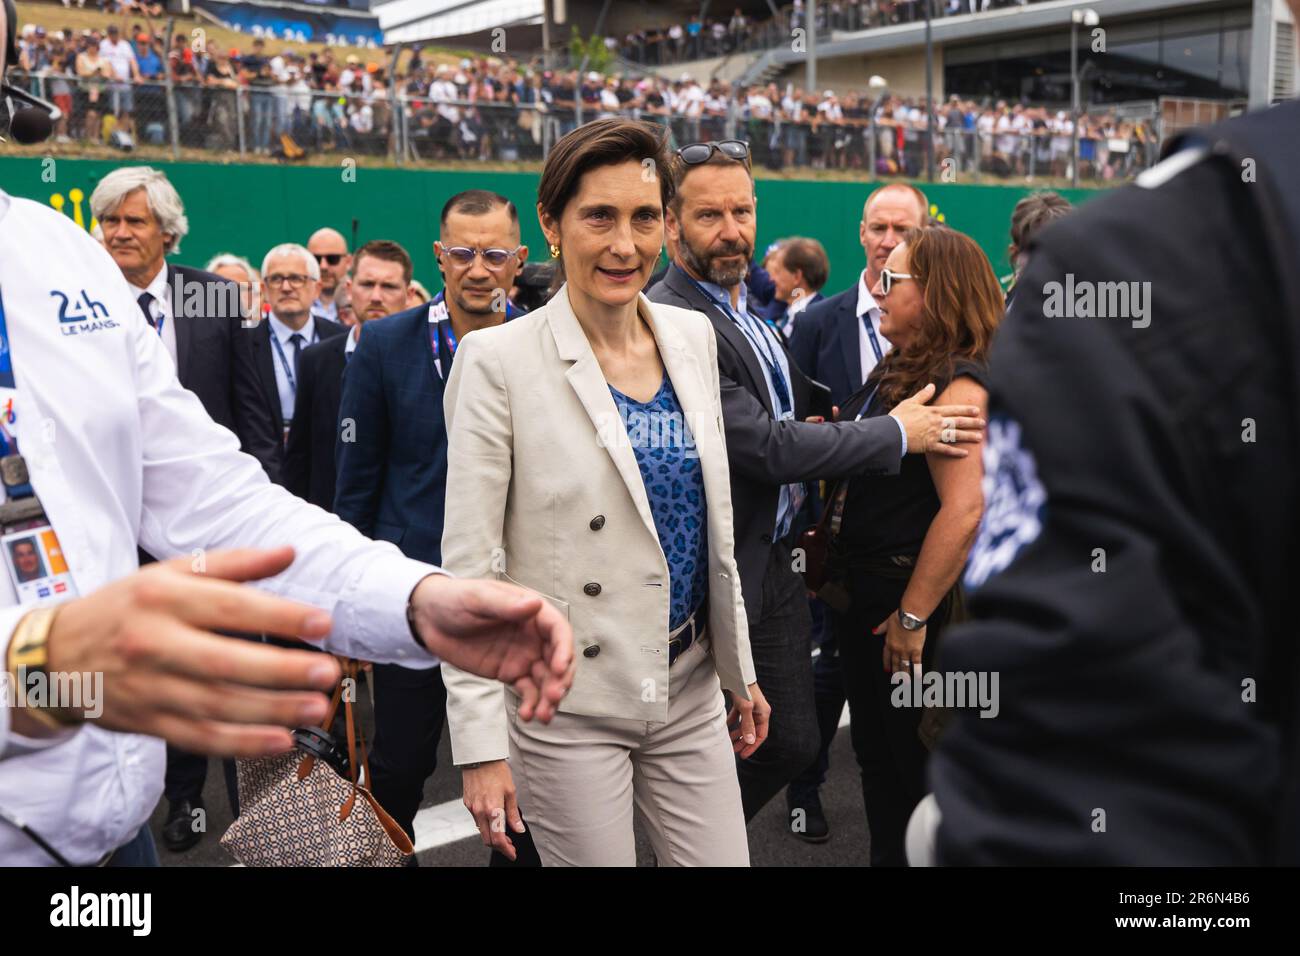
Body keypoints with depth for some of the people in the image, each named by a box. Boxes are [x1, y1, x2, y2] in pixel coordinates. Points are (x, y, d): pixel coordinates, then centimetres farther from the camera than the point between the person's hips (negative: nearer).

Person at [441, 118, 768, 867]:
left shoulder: (692, 336, 4)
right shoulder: (497, 361, -13)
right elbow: (469, 561, -12)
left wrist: (741, 670, 14)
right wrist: (481, 745, -14)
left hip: (691, 692, 5)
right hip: (568, 707, -5)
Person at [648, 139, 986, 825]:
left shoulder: (744, 307, 10)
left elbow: (800, 401, 22)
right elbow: (766, 448, -25)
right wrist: (897, 432, -16)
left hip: (774, 557, 9)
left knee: (792, 743, 16)